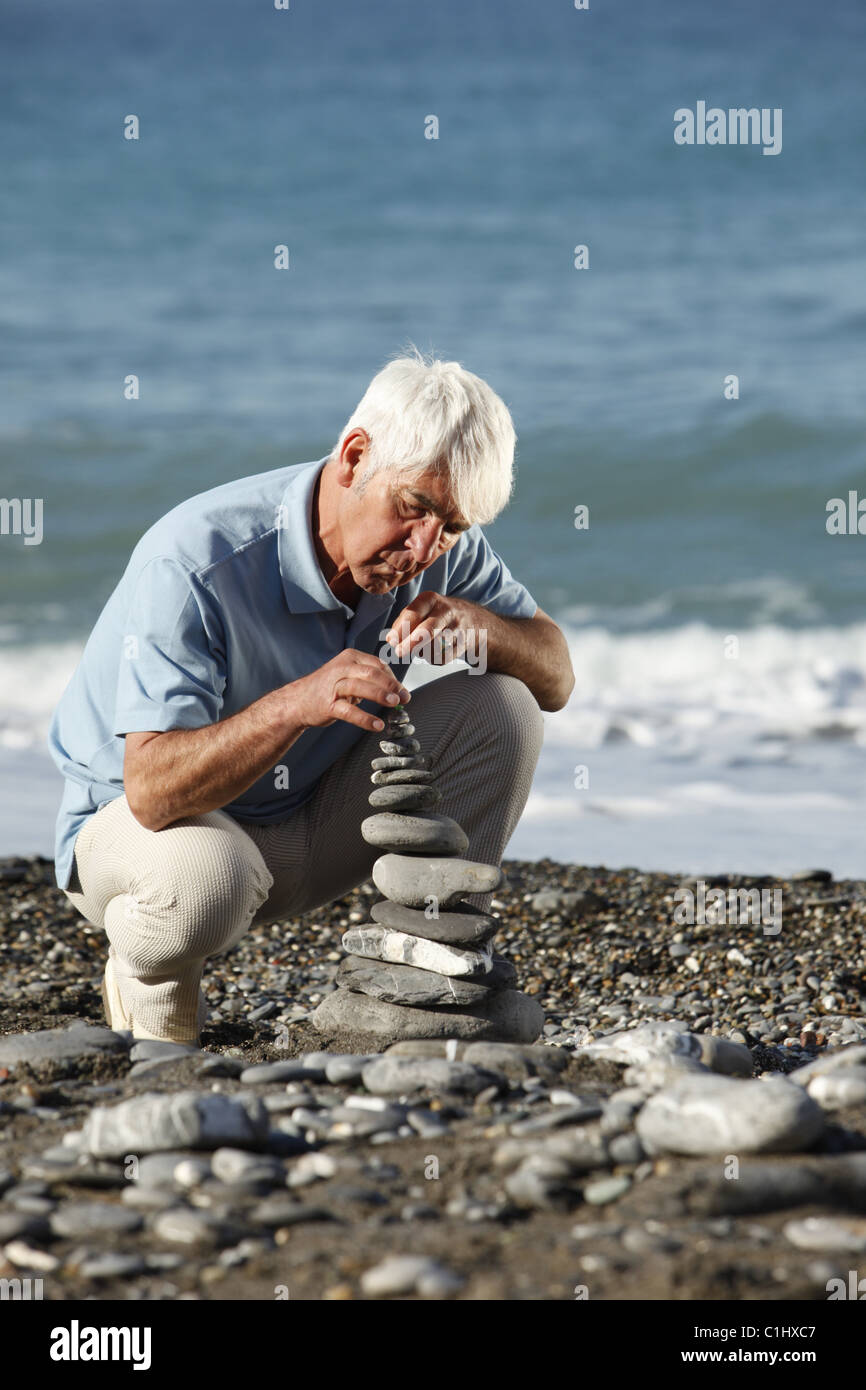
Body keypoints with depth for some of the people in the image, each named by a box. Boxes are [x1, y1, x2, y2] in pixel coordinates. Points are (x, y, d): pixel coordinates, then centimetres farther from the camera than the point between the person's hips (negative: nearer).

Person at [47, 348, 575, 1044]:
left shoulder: (437, 547, -12)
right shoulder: (193, 562, -32)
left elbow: (556, 676, -5)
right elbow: (152, 790, -37)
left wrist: (474, 621, -27)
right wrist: (298, 704, -52)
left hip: (311, 820, 5)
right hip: (135, 819, -5)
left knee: (503, 708, -14)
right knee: (199, 882, -42)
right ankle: (150, 984, -5)